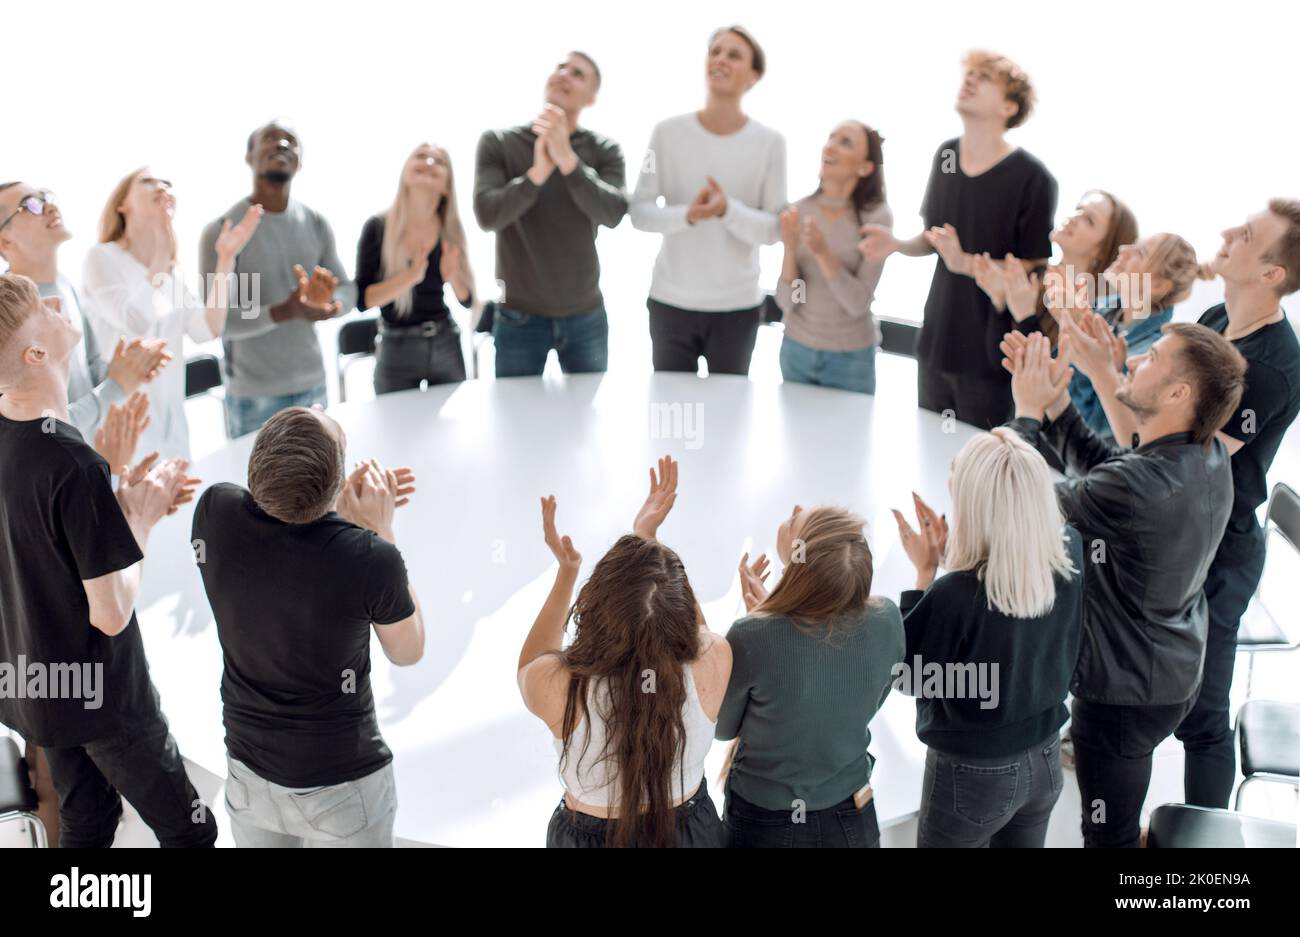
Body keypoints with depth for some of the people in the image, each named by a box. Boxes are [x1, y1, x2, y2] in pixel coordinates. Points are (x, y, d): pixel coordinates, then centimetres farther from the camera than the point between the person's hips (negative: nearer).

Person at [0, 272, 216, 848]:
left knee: (85, 820, 24)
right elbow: (111, 614, -25)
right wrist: (141, 519, -12)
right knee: (188, 830, 10)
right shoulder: (75, 465, -31)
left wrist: (123, 501, 0)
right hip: (98, 693, -8)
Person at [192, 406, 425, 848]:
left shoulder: (214, 511, -19)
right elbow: (407, 652, -8)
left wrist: (341, 513, -3)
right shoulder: (371, 560, -30)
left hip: (248, 772, 4)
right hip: (340, 786, -3)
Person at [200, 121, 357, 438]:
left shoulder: (316, 224, 5)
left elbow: (348, 289, 7)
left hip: (314, 387, 5)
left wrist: (330, 301, -18)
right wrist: (285, 312, -31)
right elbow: (216, 320, -17)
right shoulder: (222, 230, -10)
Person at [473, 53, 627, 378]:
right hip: (519, 318, -1)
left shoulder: (604, 150, -3)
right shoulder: (498, 143, -4)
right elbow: (487, 216, -16)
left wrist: (568, 160, -31)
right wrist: (537, 172, -28)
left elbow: (612, 214, -19)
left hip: (587, 317, 1)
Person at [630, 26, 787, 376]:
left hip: (737, 306, 0)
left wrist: (729, 210, -23)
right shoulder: (667, 132, -3)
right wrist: (686, 215, -22)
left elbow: (773, 229, -5)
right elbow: (638, 212, -4)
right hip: (670, 302, 0)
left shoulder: (770, 142, -4)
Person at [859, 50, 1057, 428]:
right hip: (936, 341, 6)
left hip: (989, 355, -6)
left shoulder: (1031, 178, -15)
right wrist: (897, 244, -3)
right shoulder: (946, 155, 5)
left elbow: (1034, 270, -13)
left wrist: (965, 262, -25)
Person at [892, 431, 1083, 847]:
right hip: (1045, 759, 5)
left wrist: (926, 571, -14)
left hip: (972, 775, -5)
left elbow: (911, 677, -15)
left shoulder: (953, 595, -33)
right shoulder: (1071, 551, -15)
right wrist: (951, 552, -4)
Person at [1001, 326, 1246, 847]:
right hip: (1176, 675, 9)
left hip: (1125, 696, -9)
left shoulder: (1138, 486, -35)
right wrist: (1054, 399, -5)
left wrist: (1028, 411, -13)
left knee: (1110, 834, 13)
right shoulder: (1209, 458, -8)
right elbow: (1098, 467, 4)